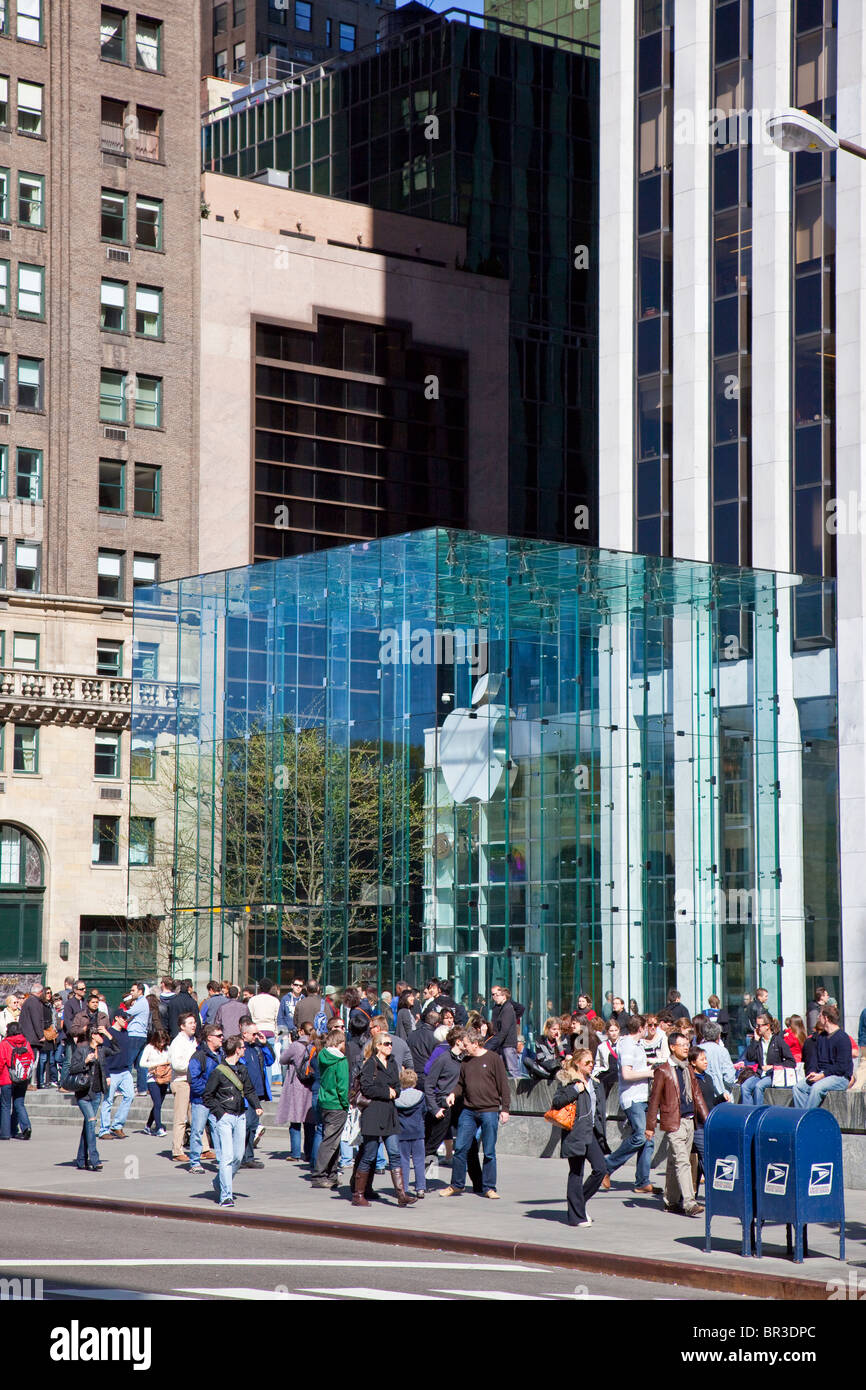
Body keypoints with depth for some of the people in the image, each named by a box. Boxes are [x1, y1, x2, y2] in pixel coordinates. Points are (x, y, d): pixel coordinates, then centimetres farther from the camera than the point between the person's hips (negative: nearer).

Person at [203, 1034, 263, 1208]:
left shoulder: (242, 1070, 10)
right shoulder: (218, 1072, -10)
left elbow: (249, 1090, 19)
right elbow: (207, 1097, -5)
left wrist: (256, 1106, 4)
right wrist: (220, 1113, -10)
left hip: (240, 1117, 7)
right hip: (225, 1118, -7)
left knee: (238, 1156, 10)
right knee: (226, 1157, -11)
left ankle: (219, 1184, 31)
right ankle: (225, 1196, -10)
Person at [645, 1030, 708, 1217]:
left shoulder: (689, 1069, 14)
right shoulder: (663, 1070, -6)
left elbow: (697, 1095, 19)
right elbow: (654, 1099, -4)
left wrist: (707, 1120, 14)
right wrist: (650, 1126, -5)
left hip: (689, 1120, 7)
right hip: (673, 1122, -7)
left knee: (675, 1162, 13)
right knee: (682, 1162, -13)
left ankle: (671, 1201, 20)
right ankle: (688, 1202, -18)